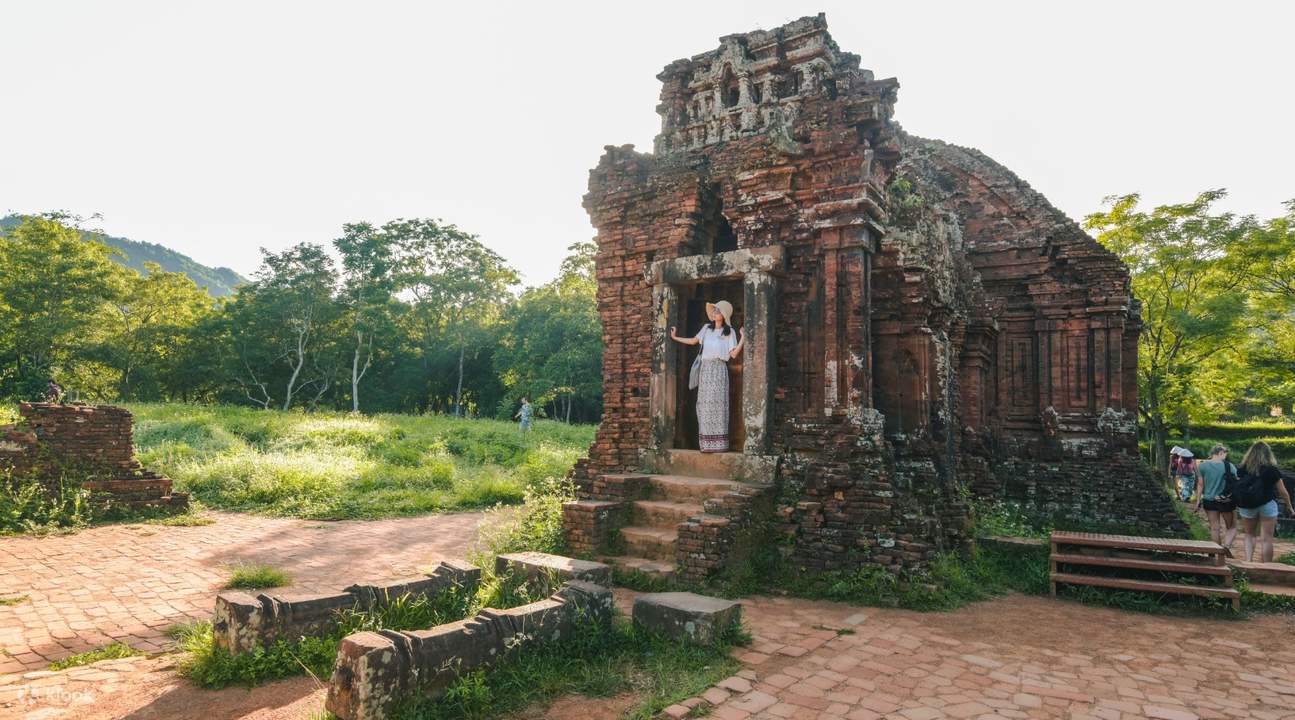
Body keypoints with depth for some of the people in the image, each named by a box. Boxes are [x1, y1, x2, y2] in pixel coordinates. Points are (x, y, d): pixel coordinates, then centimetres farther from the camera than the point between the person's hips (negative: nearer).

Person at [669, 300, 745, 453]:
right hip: (705, 369, 4)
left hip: (719, 369, -4)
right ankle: (706, 444, 4)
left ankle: (719, 444, -6)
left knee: (718, 405, -8)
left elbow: (733, 354, -7)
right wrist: (675, 338, 24)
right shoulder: (707, 328, 14)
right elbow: (693, 341, 25)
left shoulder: (729, 332, 2)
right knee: (704, 405, 0)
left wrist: (742, 339, -18)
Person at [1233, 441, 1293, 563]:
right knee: (1266, 538, 4)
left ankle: (1248, 561, 3)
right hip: (1267, 505, -2)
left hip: (1246, 506, 2)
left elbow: (1237, 487, -1)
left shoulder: (1242, 469, -2)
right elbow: (1283, 492, 2)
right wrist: (1289, 507, 17)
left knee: (1250, 535, 18)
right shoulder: (1272, 470, -5)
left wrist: (1239, 504, 12)